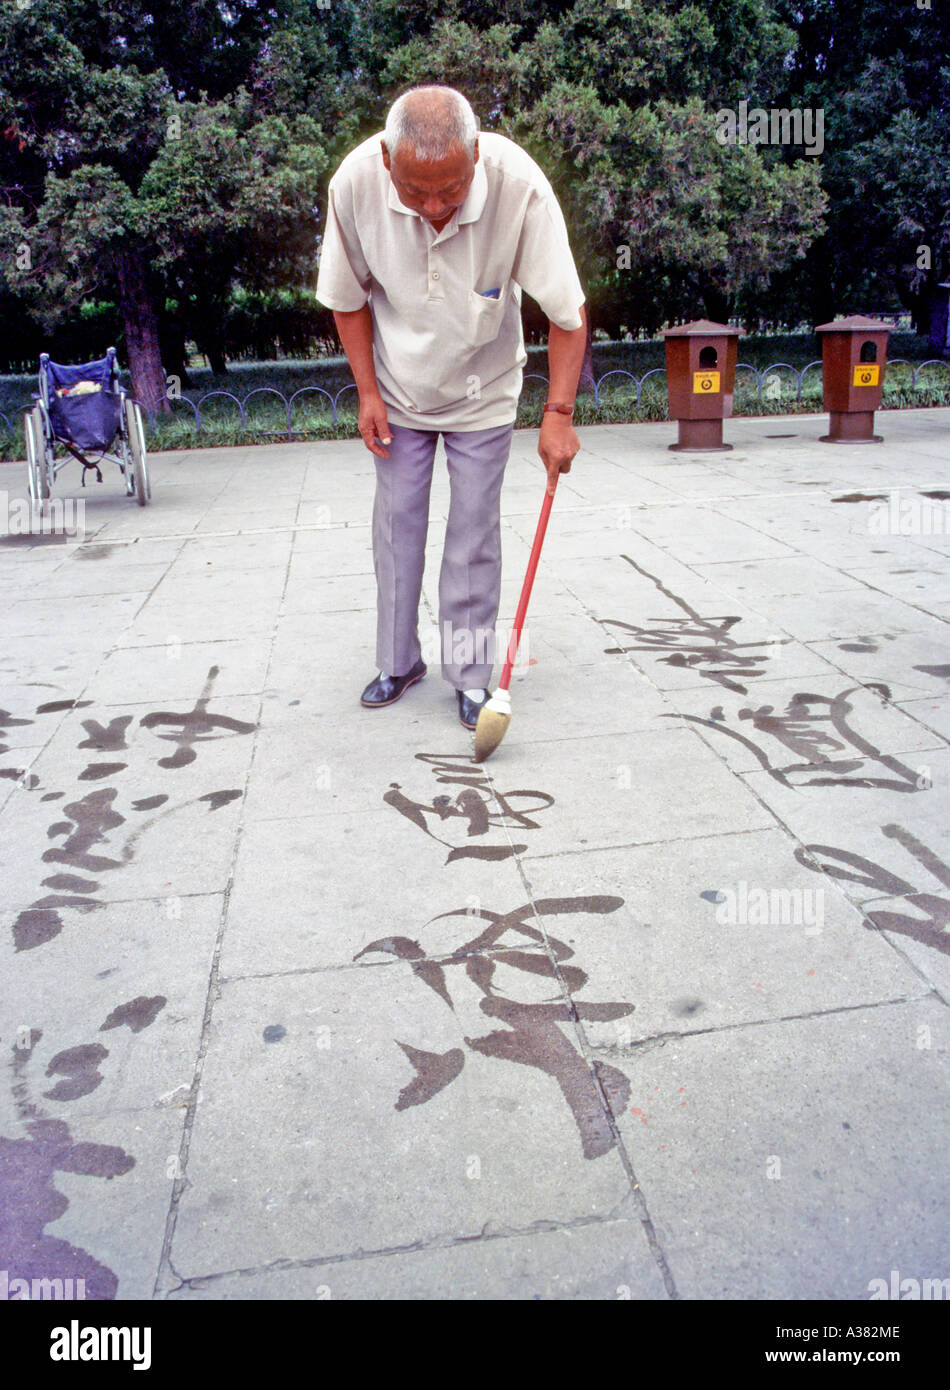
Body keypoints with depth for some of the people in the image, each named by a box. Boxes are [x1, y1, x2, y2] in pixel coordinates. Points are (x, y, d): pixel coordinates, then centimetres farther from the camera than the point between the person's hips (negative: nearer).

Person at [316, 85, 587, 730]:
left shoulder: (520, 185, -29)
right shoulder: (355, 182, -23)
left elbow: (567, 310, -21)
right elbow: (348, 297, -6)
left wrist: (559, 413, -25)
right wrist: (368, 392, -8)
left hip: (483, 391, -1)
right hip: (398, 389, 2)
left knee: (474, 537, -2)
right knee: (396, 525, 5)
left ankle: (471, 676, 10)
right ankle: (399, 662, 20)